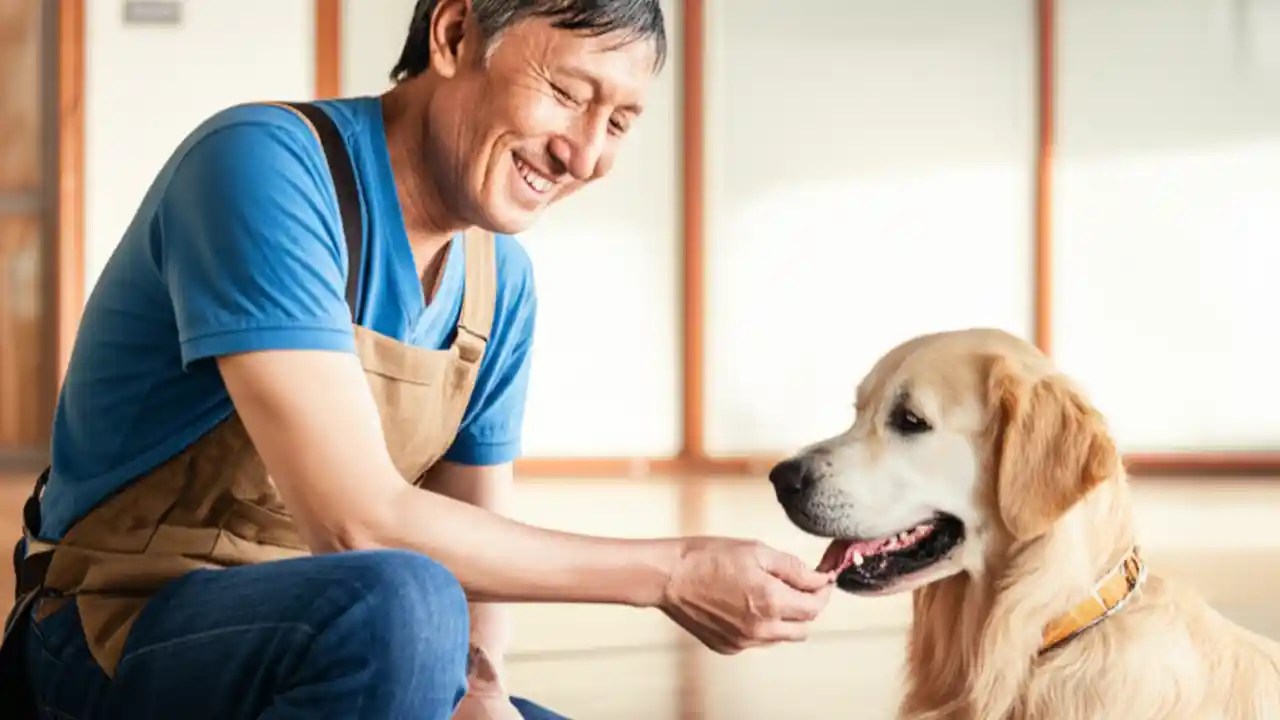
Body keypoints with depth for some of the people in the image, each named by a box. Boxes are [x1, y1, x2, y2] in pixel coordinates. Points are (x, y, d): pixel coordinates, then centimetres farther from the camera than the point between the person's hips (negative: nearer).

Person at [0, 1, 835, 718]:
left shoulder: (504, 283, 3)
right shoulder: (266, 165, -22)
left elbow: (475, 533, 8)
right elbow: (356, 523, -28)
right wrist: (668, 573, -22)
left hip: (321, 635, 8)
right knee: (401, 602, -36)